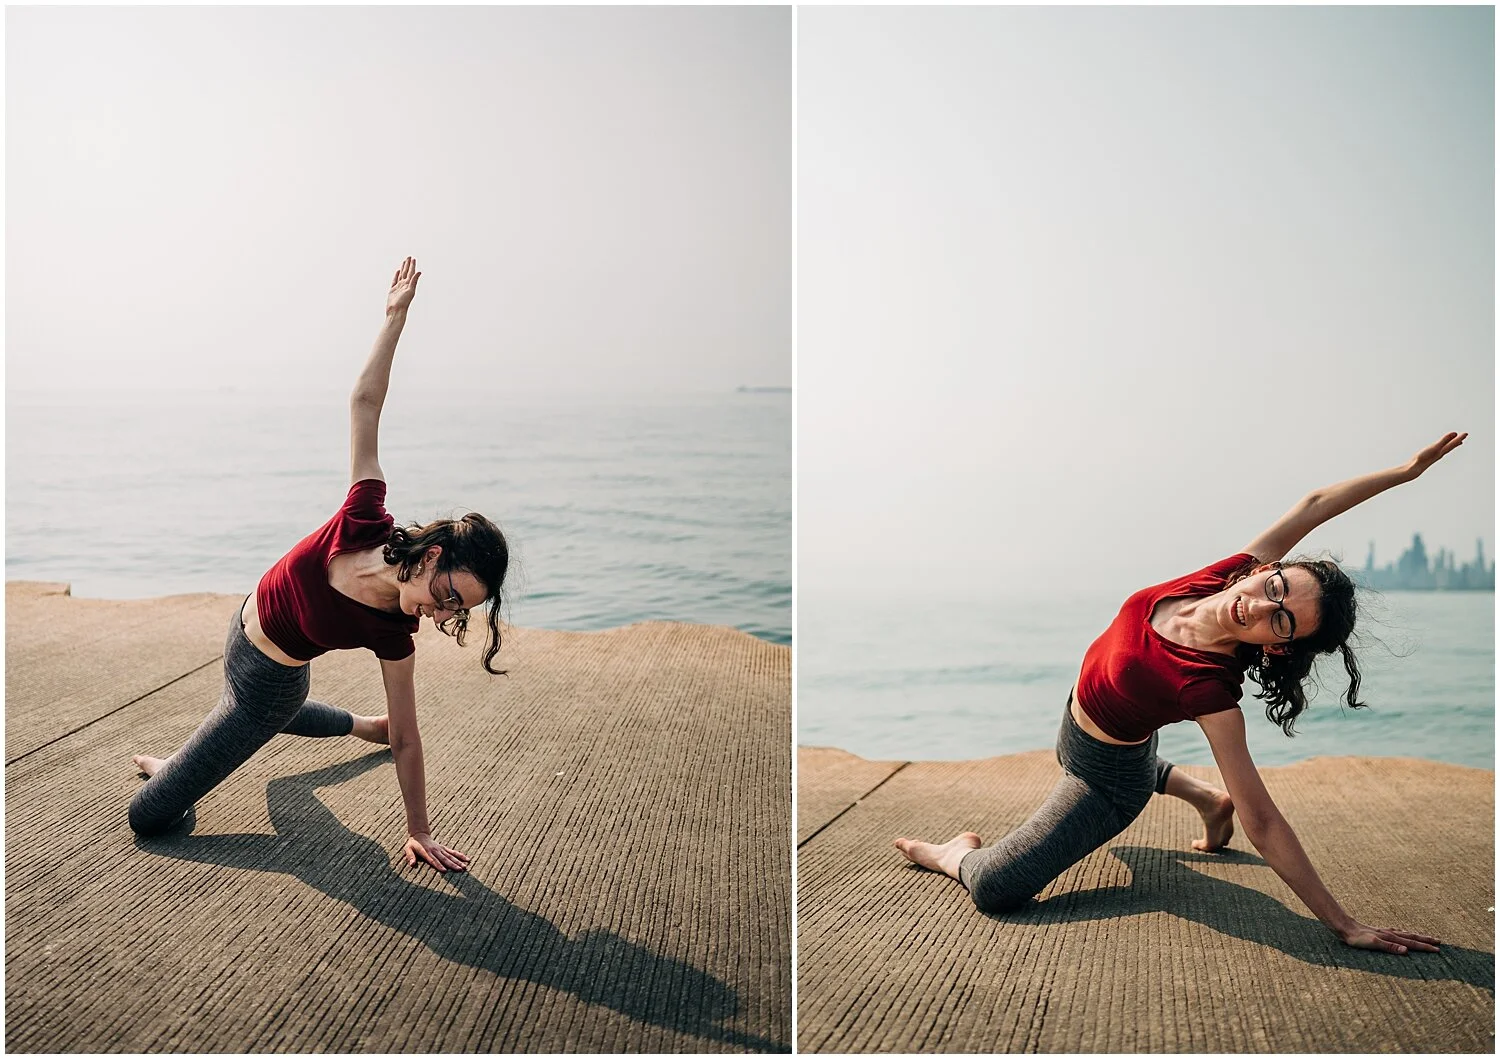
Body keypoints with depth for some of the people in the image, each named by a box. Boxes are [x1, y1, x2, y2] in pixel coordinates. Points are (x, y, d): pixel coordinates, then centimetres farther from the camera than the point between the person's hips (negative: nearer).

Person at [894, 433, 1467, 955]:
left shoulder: (1211, 690, -38)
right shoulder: (1226, 575, -24)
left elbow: (1262, 823, -35)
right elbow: (1312, 505, -14)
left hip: (1107, 782, -7)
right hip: (1076, 732, 7)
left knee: (994, 889, -22)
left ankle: (957, 854, 9)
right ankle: (1206, 797, 47)